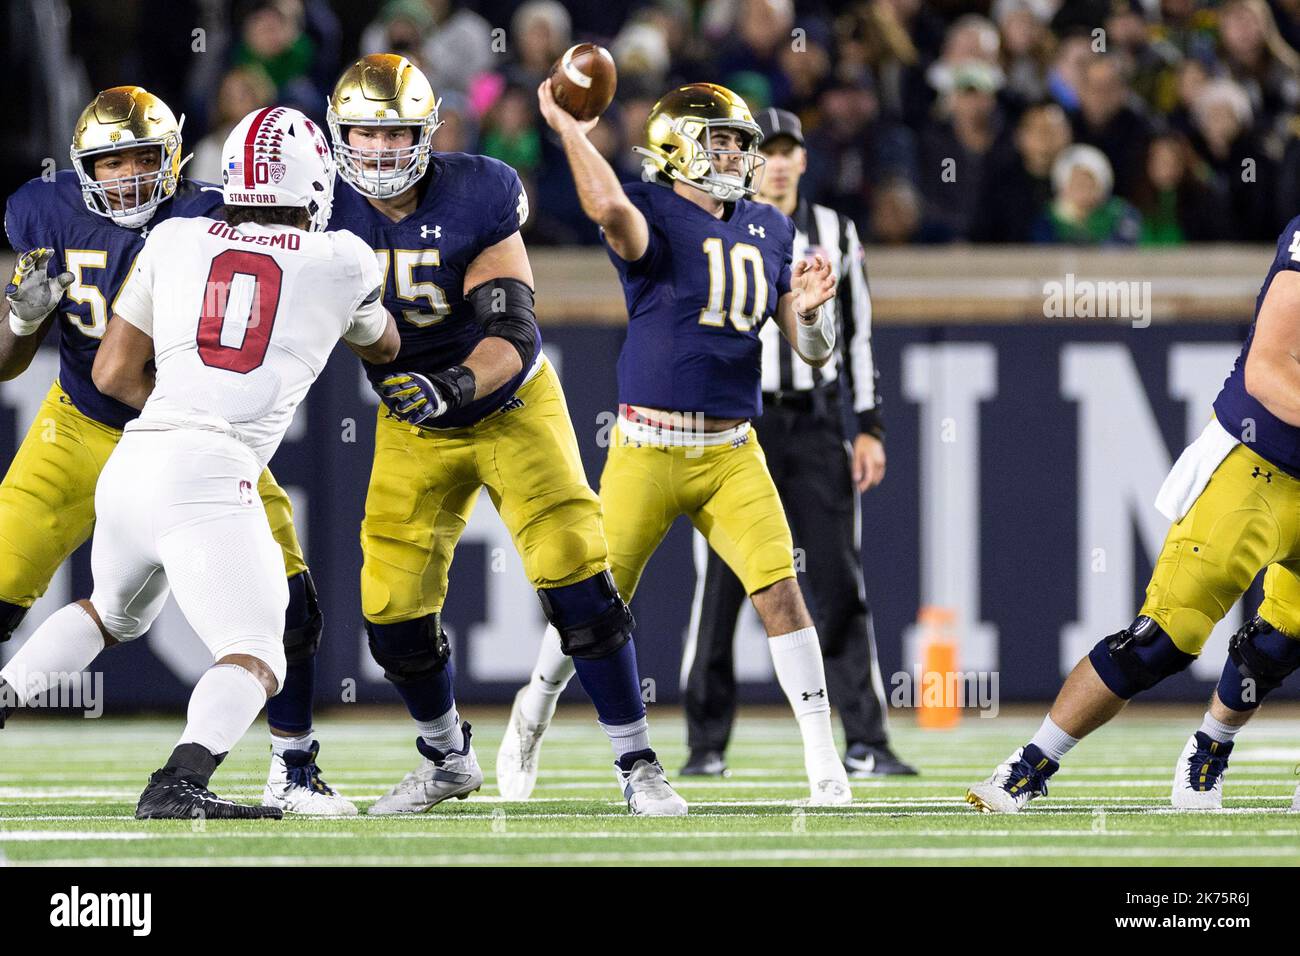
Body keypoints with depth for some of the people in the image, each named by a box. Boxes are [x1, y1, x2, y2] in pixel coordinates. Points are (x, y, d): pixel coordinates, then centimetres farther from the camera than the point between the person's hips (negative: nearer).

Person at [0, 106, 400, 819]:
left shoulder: (175, 241, 14)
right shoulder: (338, 262, 9)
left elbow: (113, 374, 17)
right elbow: (383, 346, 32)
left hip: (131, 462, 5)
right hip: (209, 477, -5)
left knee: (111, 613, 33)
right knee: (255, 660, -8)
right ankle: (180, 780, -35)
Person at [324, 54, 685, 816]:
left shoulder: (476, 198, -24)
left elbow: (511, 336, -28)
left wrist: (451, 386, -45)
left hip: (510, 405, -3)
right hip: (414, 427, 3)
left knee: (576, 571, -18)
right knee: (394, 608, 0)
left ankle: (637, 765, -7)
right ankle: (449, 760, 27)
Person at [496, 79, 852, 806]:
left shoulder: (768, 230, 11)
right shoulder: (653, 215, -6)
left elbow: (815, 351, 12)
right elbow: (610, 208, -34)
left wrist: (809, 309, -9)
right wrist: (569, 130, -22)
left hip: (732, 451, 3)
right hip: (649, 447, -3)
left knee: (779, 589, -11)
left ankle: (826, 766, -8)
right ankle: (536, 711, 34)